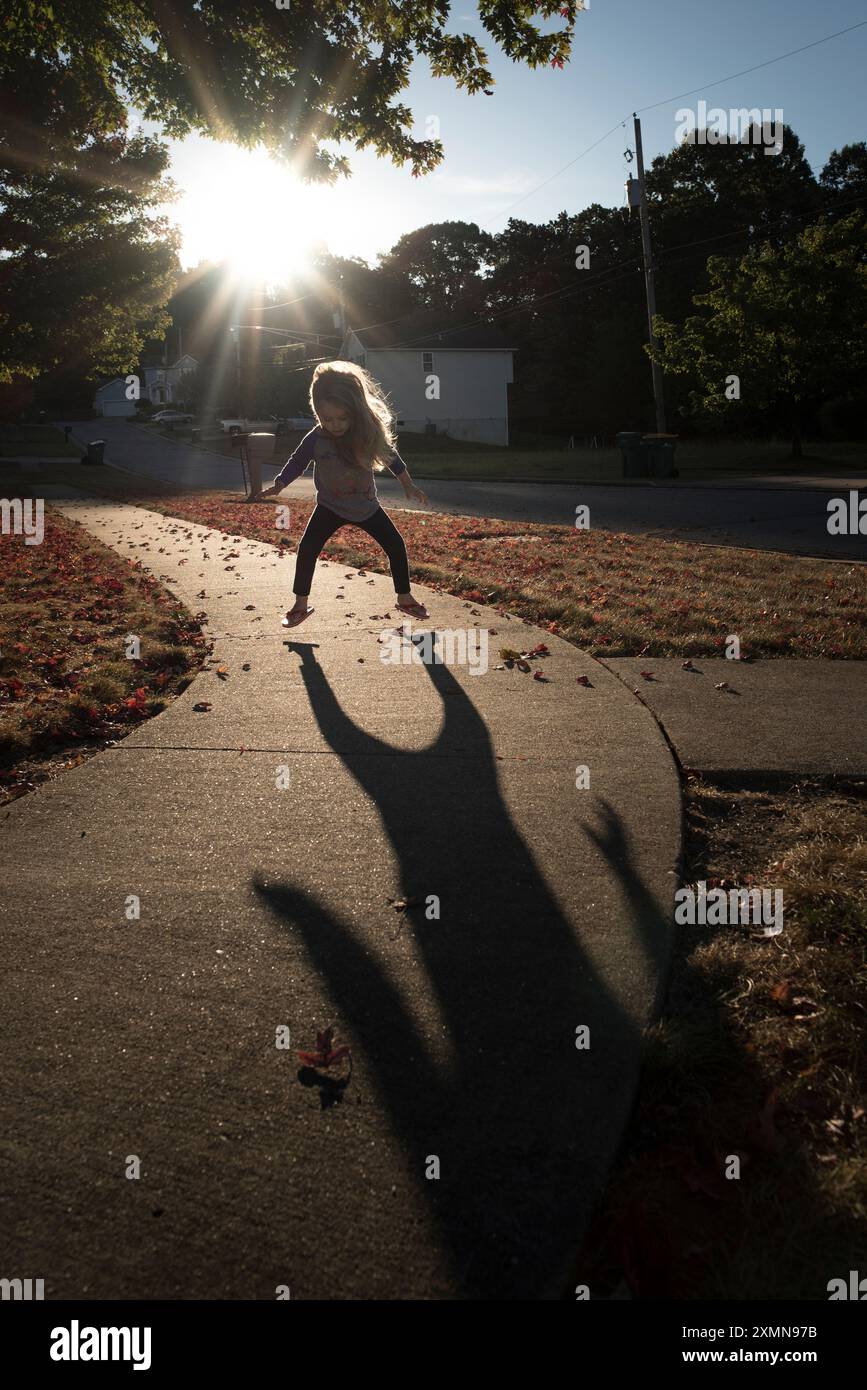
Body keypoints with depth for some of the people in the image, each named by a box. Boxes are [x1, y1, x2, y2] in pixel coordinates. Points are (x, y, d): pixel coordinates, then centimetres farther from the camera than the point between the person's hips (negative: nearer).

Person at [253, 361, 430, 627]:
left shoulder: (370, 433, -18)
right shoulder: (315, 439, -20)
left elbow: (391, 456, -1)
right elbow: (296, 463, -2)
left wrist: (409, 486, 5)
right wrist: (277, 486, -9)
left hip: (367, 505, 1)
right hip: (330, 506, -1)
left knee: (396, 545, -1)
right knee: (307, 549, -13)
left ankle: (404, 598, 16)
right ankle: (300, 605, 1)